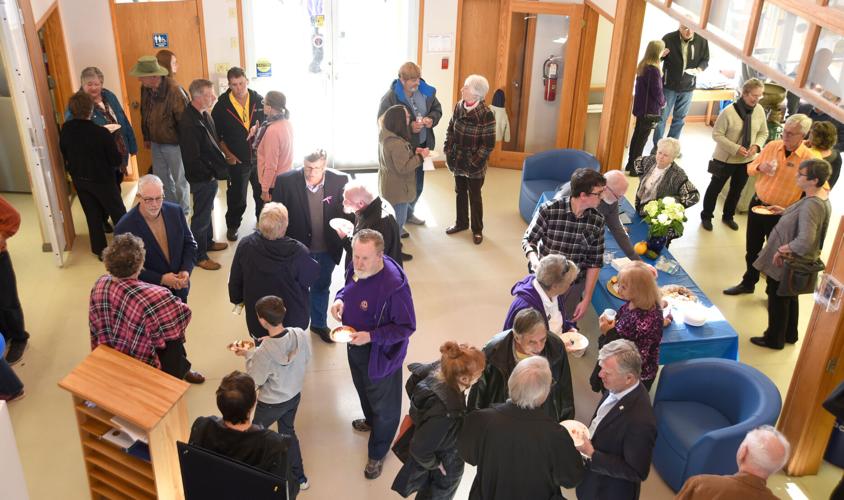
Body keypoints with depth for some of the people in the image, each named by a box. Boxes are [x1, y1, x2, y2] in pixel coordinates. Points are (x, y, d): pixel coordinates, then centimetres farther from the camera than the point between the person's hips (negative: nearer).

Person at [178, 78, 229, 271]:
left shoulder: (204, 114, 2)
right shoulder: (189, 123, -27)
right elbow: (192, 158, -27)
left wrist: (220, 160, 7)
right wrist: (210, 174, -17)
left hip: (210, 175, 9)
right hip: (202, 179, -9)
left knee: (207, 210, 25)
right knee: (201, 215, 4)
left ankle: (208, 242, 44)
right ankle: (199, 255, 18)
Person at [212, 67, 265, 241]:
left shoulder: (259, 101, -4)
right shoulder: (222, 106, -7)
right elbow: (216, 134, -1)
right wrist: (228, 154, -7)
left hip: (260, 157, 2)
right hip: (237, 161, -1)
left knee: (263, 193, 15)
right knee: (237, 197, 8)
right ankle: (232, 226, 28)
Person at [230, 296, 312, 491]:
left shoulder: (264, 352, -36)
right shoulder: (300, 334, -22)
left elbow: (254, 381, -21)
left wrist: (248, 355, -8)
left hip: (271, 403, -5)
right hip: (294, 395, 5)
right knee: (288, 432, 29)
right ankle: (299, 477, 41)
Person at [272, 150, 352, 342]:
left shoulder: (340, 180, -17)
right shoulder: (286, 181, -20)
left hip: (327, 248, 2)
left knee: (321, 287, 24)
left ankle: (319, 323, 48)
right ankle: (296, 328, 42)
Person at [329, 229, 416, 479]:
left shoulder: (394, 286, -37)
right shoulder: (357, 267, -15)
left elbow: (407, 327, -26)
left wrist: (371, 336, -33)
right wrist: (340, 298, -13)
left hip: (380, 353, -7)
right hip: (355, 346, 7)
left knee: (383, 404, 16)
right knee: (363, 389, 33)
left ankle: (377, 454, 39)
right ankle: (371, 421, 64)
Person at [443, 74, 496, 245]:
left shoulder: (486, 115, -21)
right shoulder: (459, 106, -3)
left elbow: (488, 145, -18)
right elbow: (450, 130, 9)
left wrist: (474, 163, -17)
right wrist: (448, 151, 2)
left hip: (475, 165, -5)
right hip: (458, 161, 5)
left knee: (474, 196, 9)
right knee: (460, 192, 20)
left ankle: (477, 229, 26)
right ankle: (461, 223, 39)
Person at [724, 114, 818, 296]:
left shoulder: (809, 159, -17)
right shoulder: (772, 146, -3)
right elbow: (750, 168, 9)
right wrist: (760, 167, -15)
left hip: (781, 215, -4)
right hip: (757, 204, 4)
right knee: (752, 249, 18)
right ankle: (748, 282, 39)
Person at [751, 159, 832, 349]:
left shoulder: (811, 205, -32)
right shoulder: (822, 196, -1)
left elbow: (805, 240, -38)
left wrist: (782, 250, -25)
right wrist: (785, 212, 7)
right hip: (796, 260, 9)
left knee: (778, 299, 10)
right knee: (789, 297, 25)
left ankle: (774, 339, 28)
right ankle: (790, 334, 43)